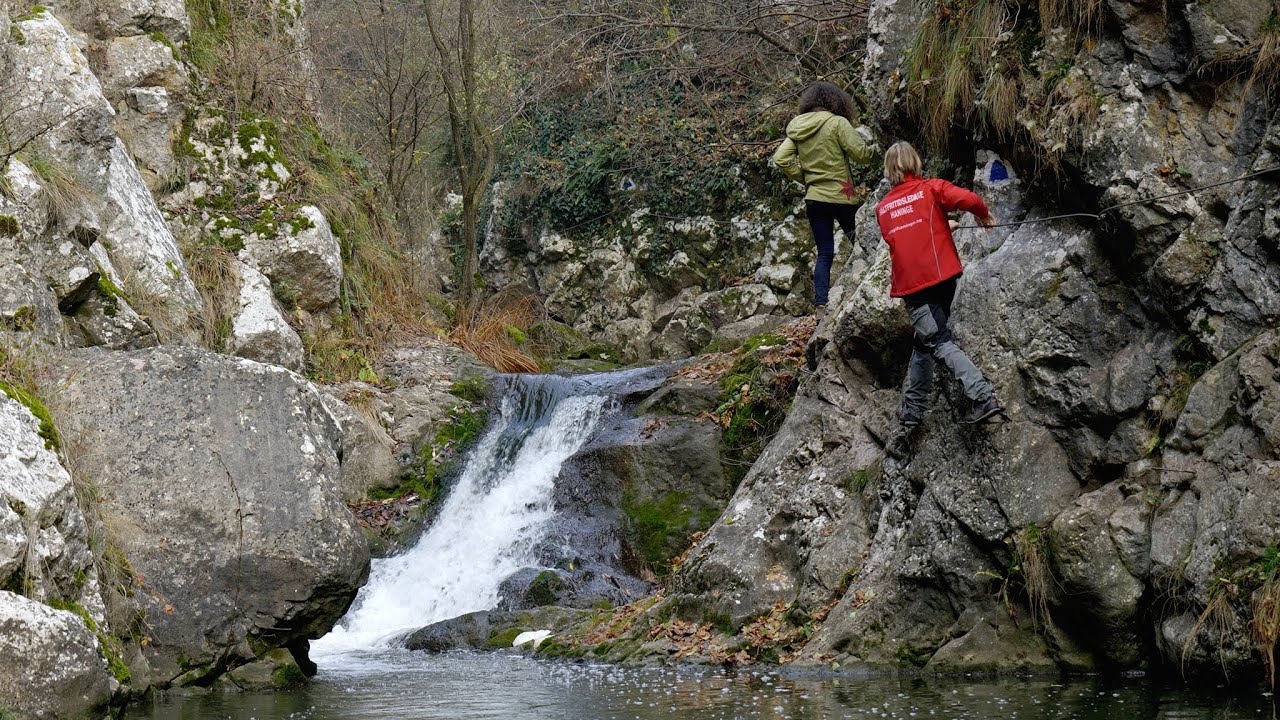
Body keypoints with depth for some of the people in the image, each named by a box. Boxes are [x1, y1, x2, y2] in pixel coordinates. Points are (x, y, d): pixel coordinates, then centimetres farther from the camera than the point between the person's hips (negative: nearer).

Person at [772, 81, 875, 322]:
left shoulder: (798, 129, 6)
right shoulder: (838, 123, -11)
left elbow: (780, 159, 1)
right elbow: (860, 153, -12)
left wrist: (804, 176, 9)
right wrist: (866, 141, 9)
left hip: (814, 198, 5)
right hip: (841, 197, -5)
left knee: (824, 253, 8)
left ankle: (820, 305, 0)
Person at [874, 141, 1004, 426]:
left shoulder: (882, 208, 13)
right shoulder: (930, 189, 3)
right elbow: (968, 199, -14)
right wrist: (984, 215, 7)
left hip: (909, 284, -1)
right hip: (942, 275, 1)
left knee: (939, 342, -5)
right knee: (924, 342, 16)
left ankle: (983, 398, -21)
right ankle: (913, 410, 20)